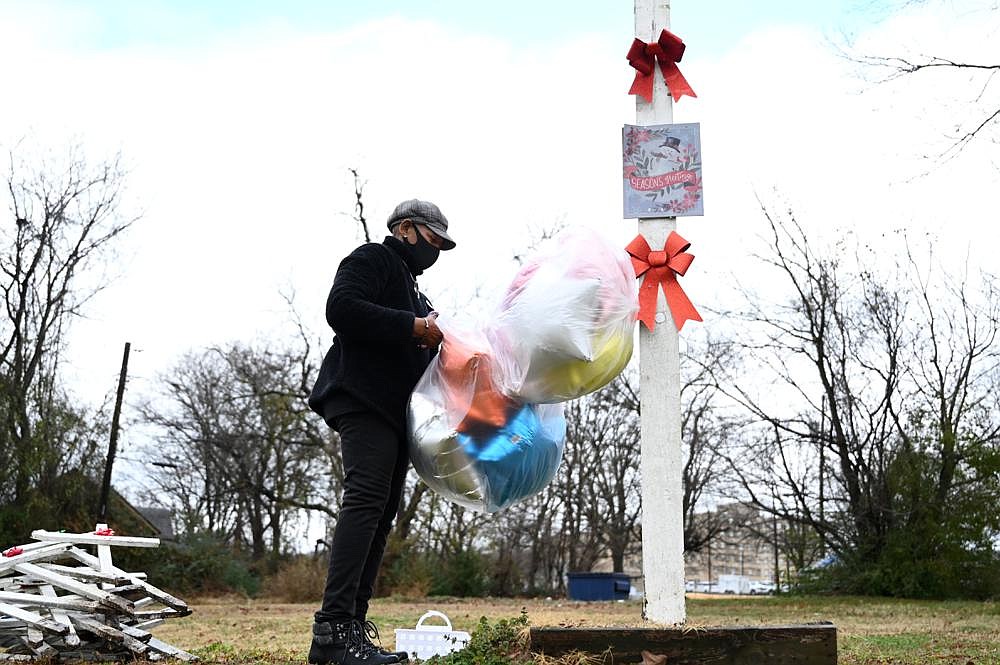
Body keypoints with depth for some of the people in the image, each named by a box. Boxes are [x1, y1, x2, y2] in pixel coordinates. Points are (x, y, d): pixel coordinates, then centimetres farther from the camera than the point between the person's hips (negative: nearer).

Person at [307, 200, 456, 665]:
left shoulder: (410, 286, 33)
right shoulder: (372, 259, 4)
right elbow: (341, 308, -16)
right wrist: (413, 327, -15)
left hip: (395, 413, 10)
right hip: (365, 402, -10)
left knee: (380, 515, 3)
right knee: (366, 500, -22)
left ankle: (353, 627, 3)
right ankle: (333, 628, -28)